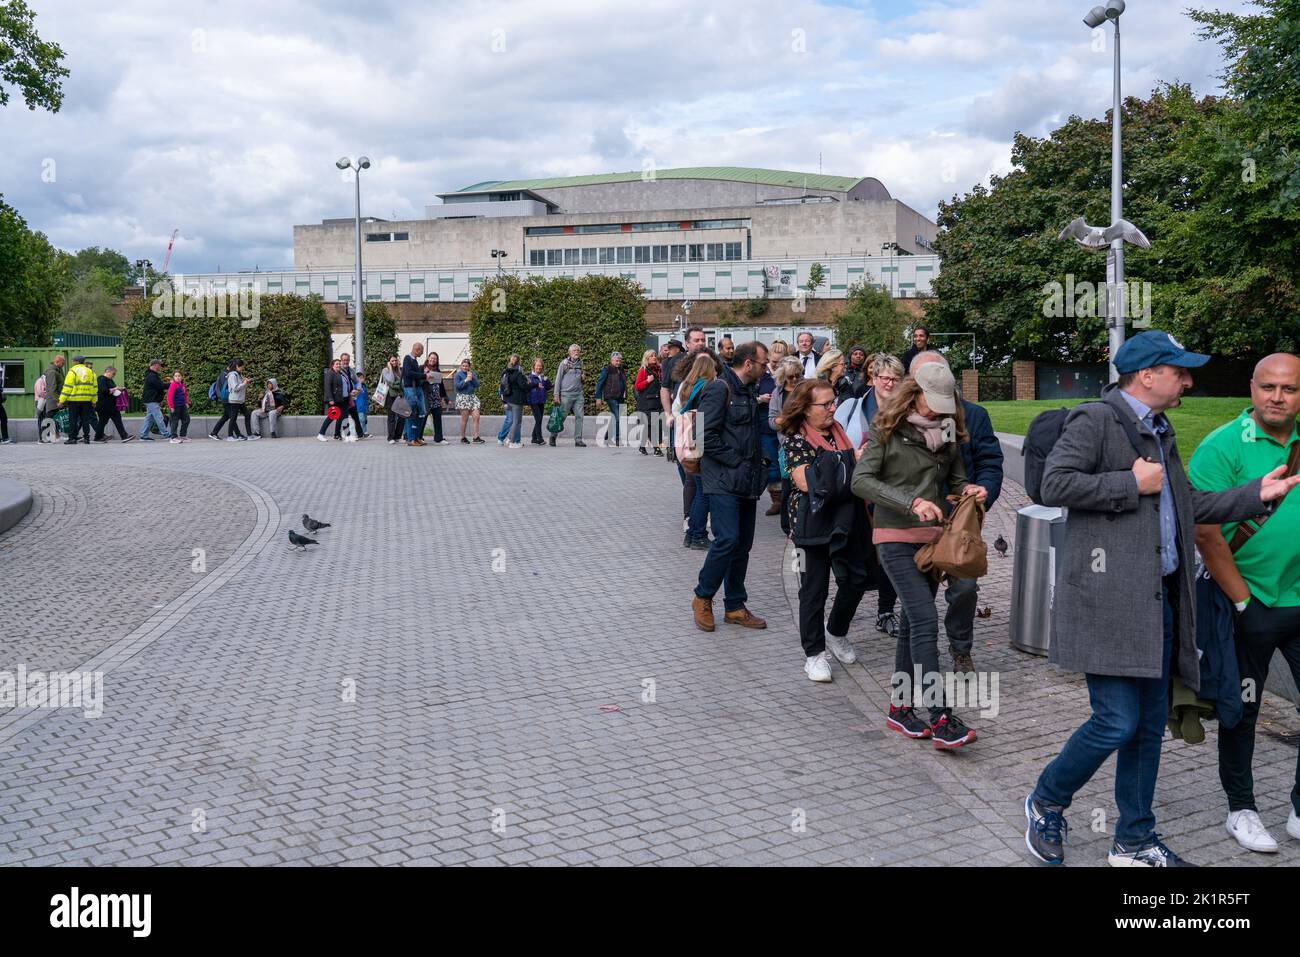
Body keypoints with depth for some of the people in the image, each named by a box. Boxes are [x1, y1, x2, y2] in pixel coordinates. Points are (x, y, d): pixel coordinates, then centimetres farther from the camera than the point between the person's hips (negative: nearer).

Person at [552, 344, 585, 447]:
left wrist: (582, 377, 1)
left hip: (578, 394, 4)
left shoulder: (580, 363, 13)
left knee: (579, 417, -3)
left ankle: (578, 440, -1)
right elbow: (558, 379, -1)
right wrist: (556, 395, -7)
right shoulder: (564, 363, -1)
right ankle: (553, 436, 17)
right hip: (566, 394, -4)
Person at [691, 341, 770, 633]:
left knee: (743, 544, 10)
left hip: (746, 483, 9)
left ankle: (735, 606, 18)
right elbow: (706, 436, -19)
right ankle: (702, 598, 4)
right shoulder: (718, 389, -12)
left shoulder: (748, 392, 17)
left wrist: (756, 465, 11)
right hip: (723, 482, -9)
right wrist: (736, 461, -15)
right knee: (728, 539, -14)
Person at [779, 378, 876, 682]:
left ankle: (836, 632, 35)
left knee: (857, 578, 10)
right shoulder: (796, 439, -8)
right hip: (815, 523, -6)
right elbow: (806, 482, -20)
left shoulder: (837, 430, 11)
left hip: (847, 521, 6)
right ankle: (814, 653, 14)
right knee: (815, 588, 2)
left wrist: (861, 458, 1)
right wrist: (851, 462, -17)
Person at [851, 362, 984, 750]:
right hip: (897, 539, -6)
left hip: (933, 537, 6)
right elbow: (861, 480, -16)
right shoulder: (886, 430, -7)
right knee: (925, 621, -14)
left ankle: (900, 707, 21)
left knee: (913, 622, 11)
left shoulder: (947, 432, 10)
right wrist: (911, 502, -26)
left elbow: (955, 477, 18)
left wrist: (968, 489, -6)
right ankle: (942, 719, -14)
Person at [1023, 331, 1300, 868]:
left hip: (1157, 599, 9)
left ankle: (1134, 842, 24)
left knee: (1150, 724, 12)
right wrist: (1132, 484, -15)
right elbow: (1054, 485, -19)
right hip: (1109, 599, -9)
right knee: (1118, 721, -10)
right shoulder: (1095, 420, -9)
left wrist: (1256, 494, 15)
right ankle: (1045, 804, 14)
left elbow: (1185, 505, 23)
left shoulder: (1159, 431, 19)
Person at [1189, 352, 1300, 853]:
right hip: (1249, 604, -4)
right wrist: (1243, 601, -13)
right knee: (1241, 709, 10)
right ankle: (1241, 809, 25)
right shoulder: (1221, 447, -12)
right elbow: (1205, 533, -15)